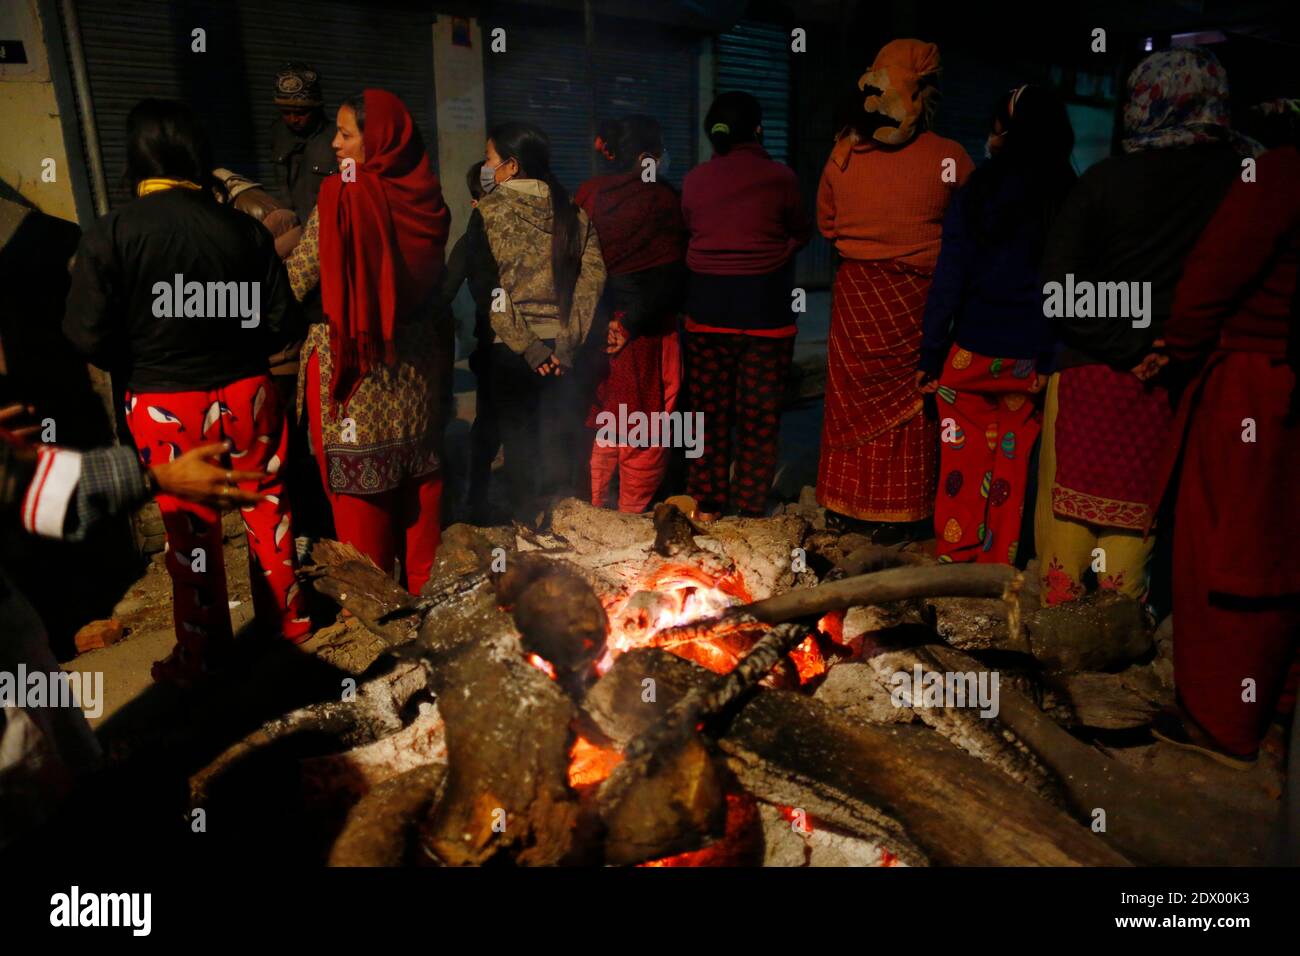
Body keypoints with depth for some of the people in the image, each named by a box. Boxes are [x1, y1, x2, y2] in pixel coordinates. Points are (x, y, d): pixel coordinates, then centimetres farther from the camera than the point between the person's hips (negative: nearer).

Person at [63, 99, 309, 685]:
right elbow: (281, 320, -6)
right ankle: (287, 618, 32)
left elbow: (89, 337, -13)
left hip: (164, 409, -1)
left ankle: (201, 653, 26)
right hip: (246, 394, 1)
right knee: (266, 508, 17)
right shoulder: (242, 229, -8)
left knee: (190, 529, 11)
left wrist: (140, 369, 6)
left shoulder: (110, 235, -12)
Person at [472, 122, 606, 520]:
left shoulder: (491, 210, -5)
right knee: (561, 442, 13)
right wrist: (569, 340, -6)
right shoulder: (572, 212, 5)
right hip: (560, 348, 4)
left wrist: (524, 345, -12)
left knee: (518, 440, 8)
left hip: (513, 349, -3)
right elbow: (594, 274, -3)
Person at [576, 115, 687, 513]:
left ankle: (594, 506, 25)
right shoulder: (663, 199, -10)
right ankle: (633, 511, 15)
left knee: (601, 417, 16)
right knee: (643, 420, 7)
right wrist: (631, 321, -12)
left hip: (596, 322, 4)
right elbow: (671, 272, -15)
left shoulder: (588, 193, 2)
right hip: (647, 329, -4)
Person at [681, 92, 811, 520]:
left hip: (707, 307, 3)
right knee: (760, 413, 7)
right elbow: (801, 232, 6)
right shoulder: (779, 177, -6)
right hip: (766, 309, -2)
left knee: (710, 406, 11)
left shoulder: (694, 180, 1)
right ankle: (751, 505, 14)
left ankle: (707, 502, 18)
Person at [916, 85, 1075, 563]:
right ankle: (997, 565, 24)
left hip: (972, 350, -2)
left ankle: (953, 559, 16)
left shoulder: (978, 191, -6)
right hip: (1030, 358, 2)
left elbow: (949, 278, -8)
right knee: (1010, 464, 12)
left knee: (963, 460, 8)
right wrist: (1051, 359, 3)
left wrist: (931, 354, -4)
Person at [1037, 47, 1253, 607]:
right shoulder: (1241, 177, -4)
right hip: (1175, 380, 2)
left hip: (1091, 371, -1)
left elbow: (1058, 282, -13)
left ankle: (1056, 608, 20)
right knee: (1136, 512, 12)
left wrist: (1126, 347, -10)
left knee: (1070, 505, 11)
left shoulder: (1106, 178, -8)